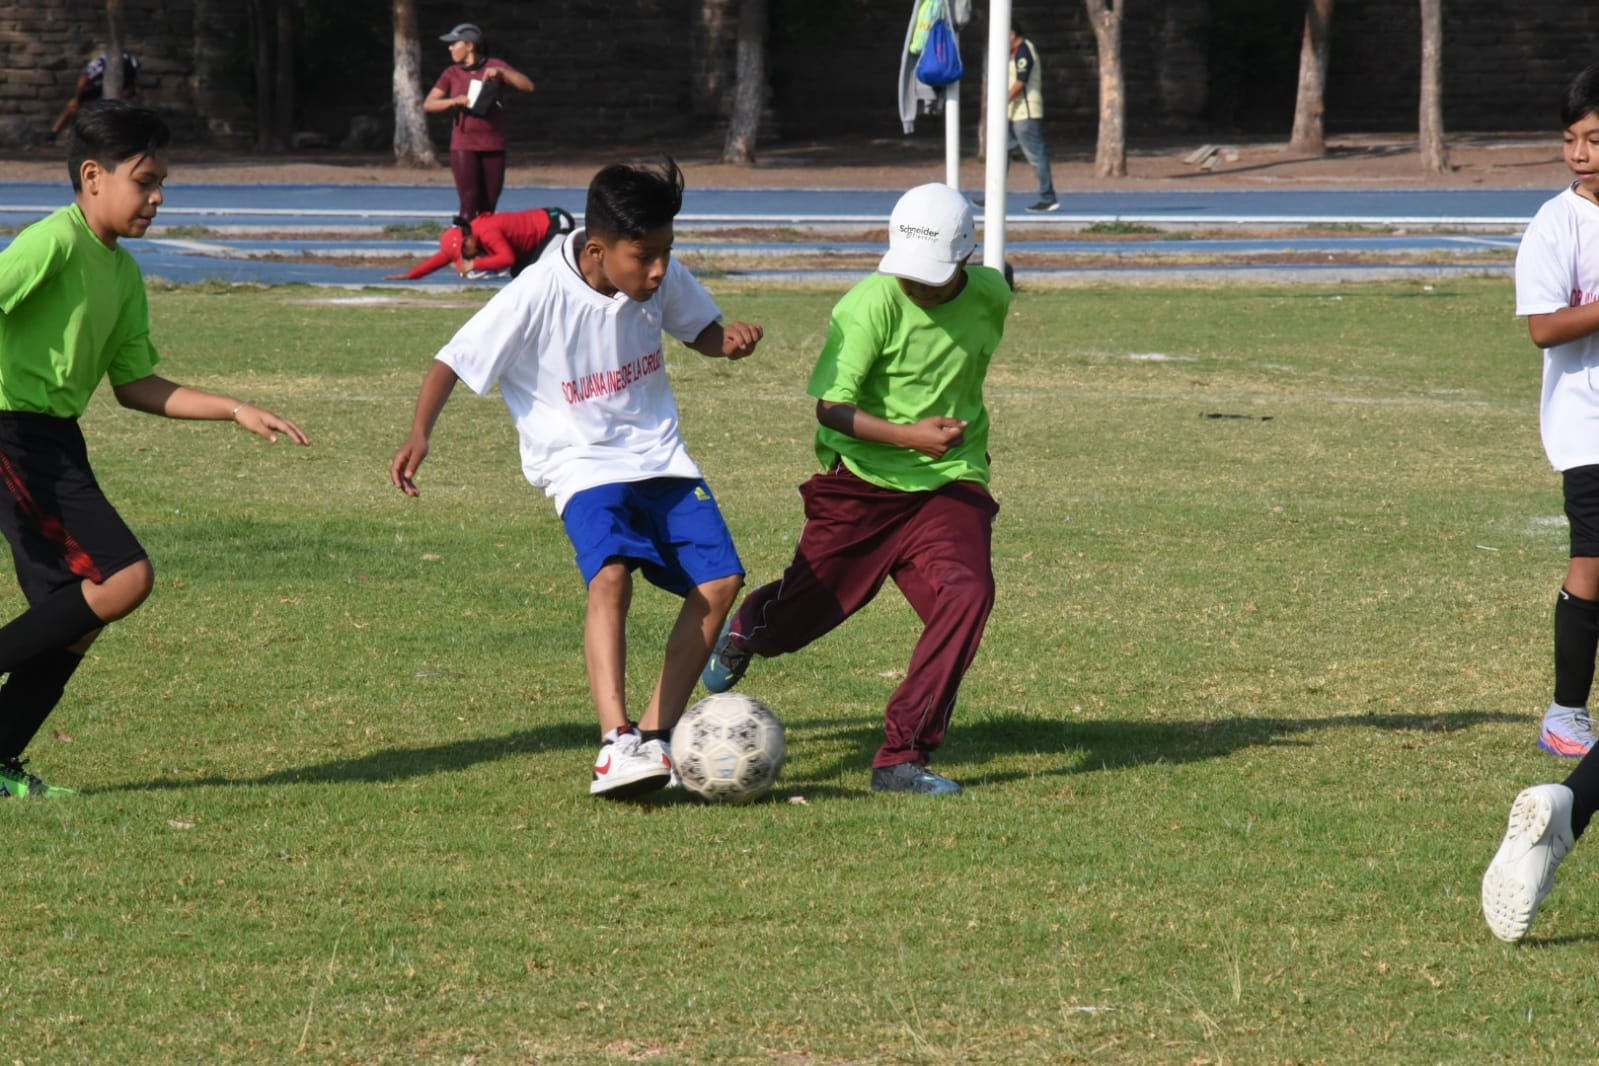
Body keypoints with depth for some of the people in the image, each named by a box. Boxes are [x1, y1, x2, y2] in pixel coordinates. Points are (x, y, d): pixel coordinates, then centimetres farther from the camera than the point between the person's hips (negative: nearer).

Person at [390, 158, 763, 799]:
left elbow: (699, 331, 14)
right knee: (611, 573, -31)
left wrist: (729, 340, -10)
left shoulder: (663, 281, -6)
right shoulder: (538, 296, -20)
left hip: (659, 456, 6)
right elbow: (454, 362, -12)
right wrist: (419, 435, -26)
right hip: (582, 464, -6)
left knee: (721, 581, -6)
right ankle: (616, 744, -38)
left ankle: (657, 736, 5)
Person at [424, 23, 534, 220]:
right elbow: (428, 104, 3)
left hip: (493, 146, 1)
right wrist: (454, 101, -15)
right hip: (464, 147, -1)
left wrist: (501, 72, -18)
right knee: (469, 205, -12)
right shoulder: (452, 74, 7)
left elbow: (528, 86, -4)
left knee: (488, 208, 4)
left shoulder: (495, 67, 5)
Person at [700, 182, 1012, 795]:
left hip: (950, 481, 3)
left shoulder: (990, 297, -5)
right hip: (861, 479, -3)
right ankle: (746, 629, 50)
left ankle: (902, 757, -17)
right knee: (805, 611, 8)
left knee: (967, 592, -23)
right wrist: (908, 435, -37)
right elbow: (831, 405, -26)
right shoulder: (870, 305, -22)